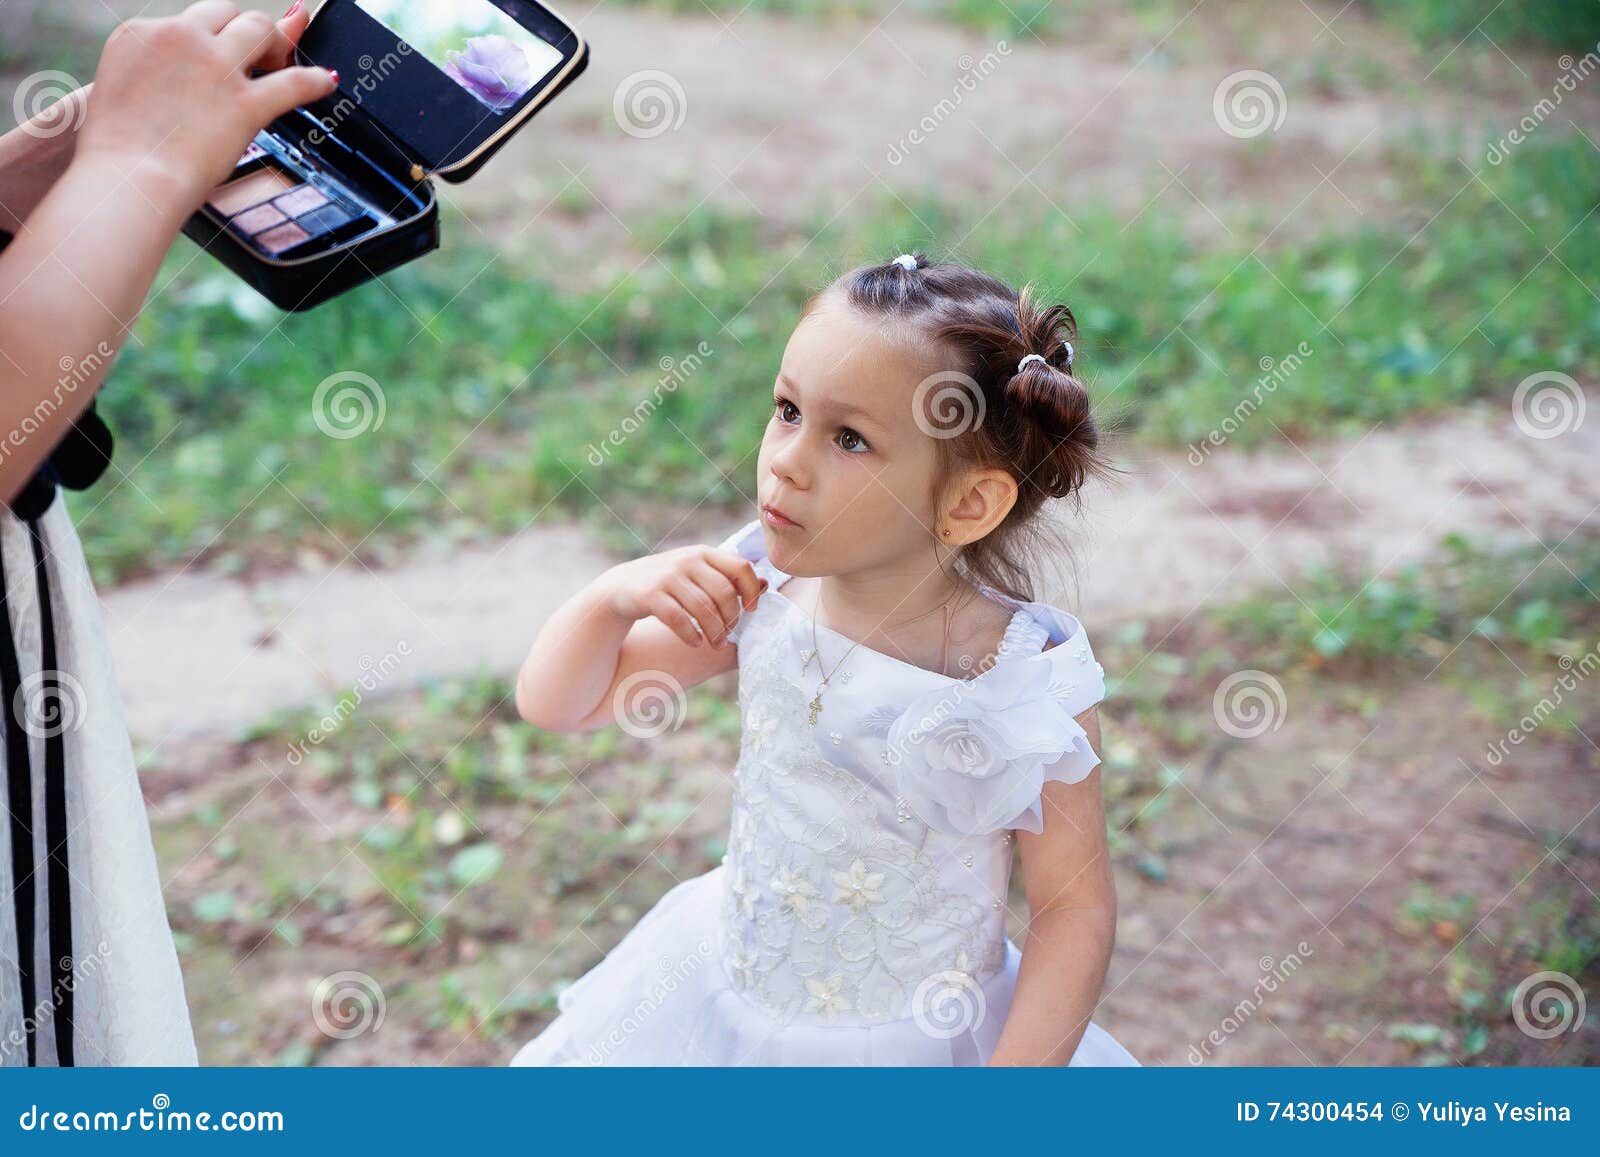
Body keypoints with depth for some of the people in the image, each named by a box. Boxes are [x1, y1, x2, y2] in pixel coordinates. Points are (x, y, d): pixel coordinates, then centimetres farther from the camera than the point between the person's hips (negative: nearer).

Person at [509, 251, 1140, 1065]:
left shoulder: (1031, 689, -24)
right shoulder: (758, 592, -12)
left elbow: (1075, 908, -14)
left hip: (912, 1041, -4)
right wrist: (615, 594, -22)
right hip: (721, 1002, 4)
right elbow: (552, 703, -4)